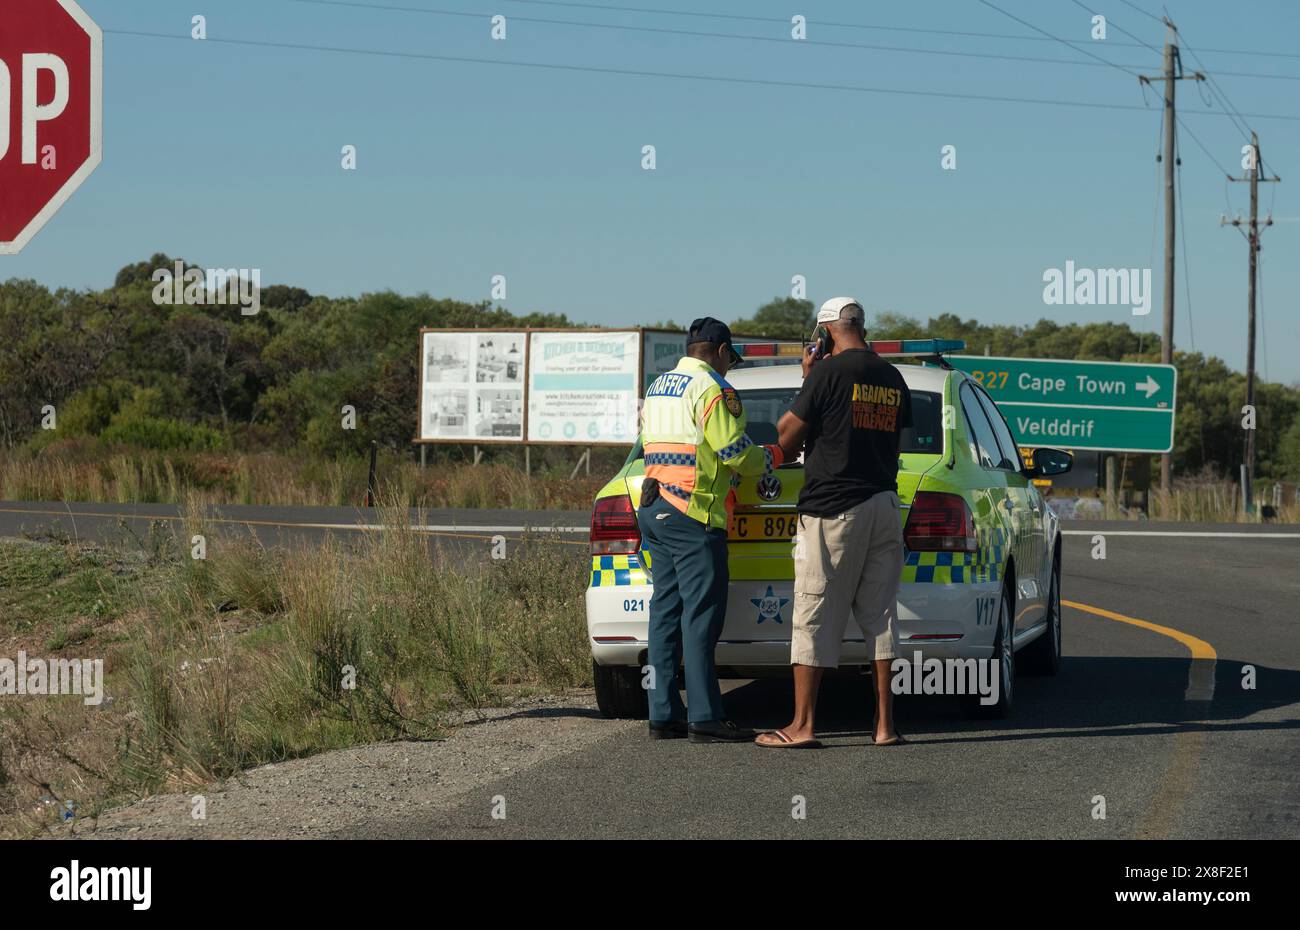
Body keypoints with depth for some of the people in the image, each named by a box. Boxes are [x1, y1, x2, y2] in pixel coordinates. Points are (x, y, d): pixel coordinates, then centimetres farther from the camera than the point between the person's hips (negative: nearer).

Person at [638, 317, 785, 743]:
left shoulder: (657, 388, 19)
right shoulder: (711, 388, -9)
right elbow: (736, 453, -14)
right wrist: (773, 456, 6)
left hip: (654, 512, 9)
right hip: (692, 516, -9)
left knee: (666, 611, 9)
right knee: (701, 613, -9)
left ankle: (663, 714, 8)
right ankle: (704, 718, -11)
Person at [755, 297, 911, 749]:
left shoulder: (830, 373, -11)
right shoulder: (893, 379, 10)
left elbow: (786, 437, -7)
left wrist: (807, 380, 5)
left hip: (833, 507, -6)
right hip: (884, 504, 6)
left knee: (815, 619, -1)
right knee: (879, 616, 9)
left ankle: (801, 725, -1)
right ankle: (885, 724, 8)